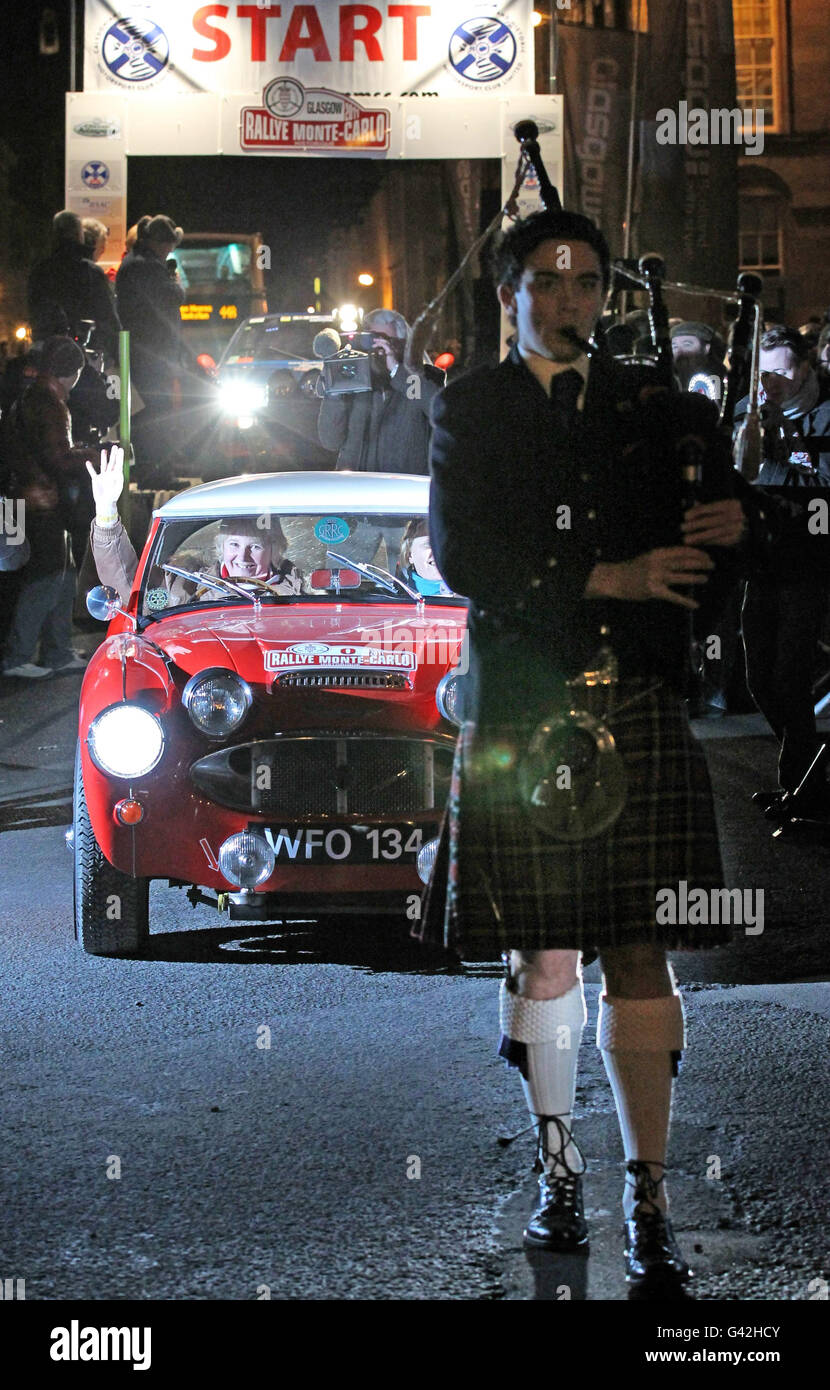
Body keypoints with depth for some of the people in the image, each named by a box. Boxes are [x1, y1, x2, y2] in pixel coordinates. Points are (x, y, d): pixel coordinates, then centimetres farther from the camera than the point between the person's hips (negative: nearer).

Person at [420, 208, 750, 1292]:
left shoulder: (656, 408, 15)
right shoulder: (471, 410, 8)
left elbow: (714, 511, 16)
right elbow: (461, 555, -5)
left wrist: (730, 521, -9)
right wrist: (609, 579, -14)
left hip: (641, 713, 1)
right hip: (523, 711, -1)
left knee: (640, 954, -4)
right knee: (542, 954, 3)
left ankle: (650, 1202, -2)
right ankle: (558, 1171, 20)